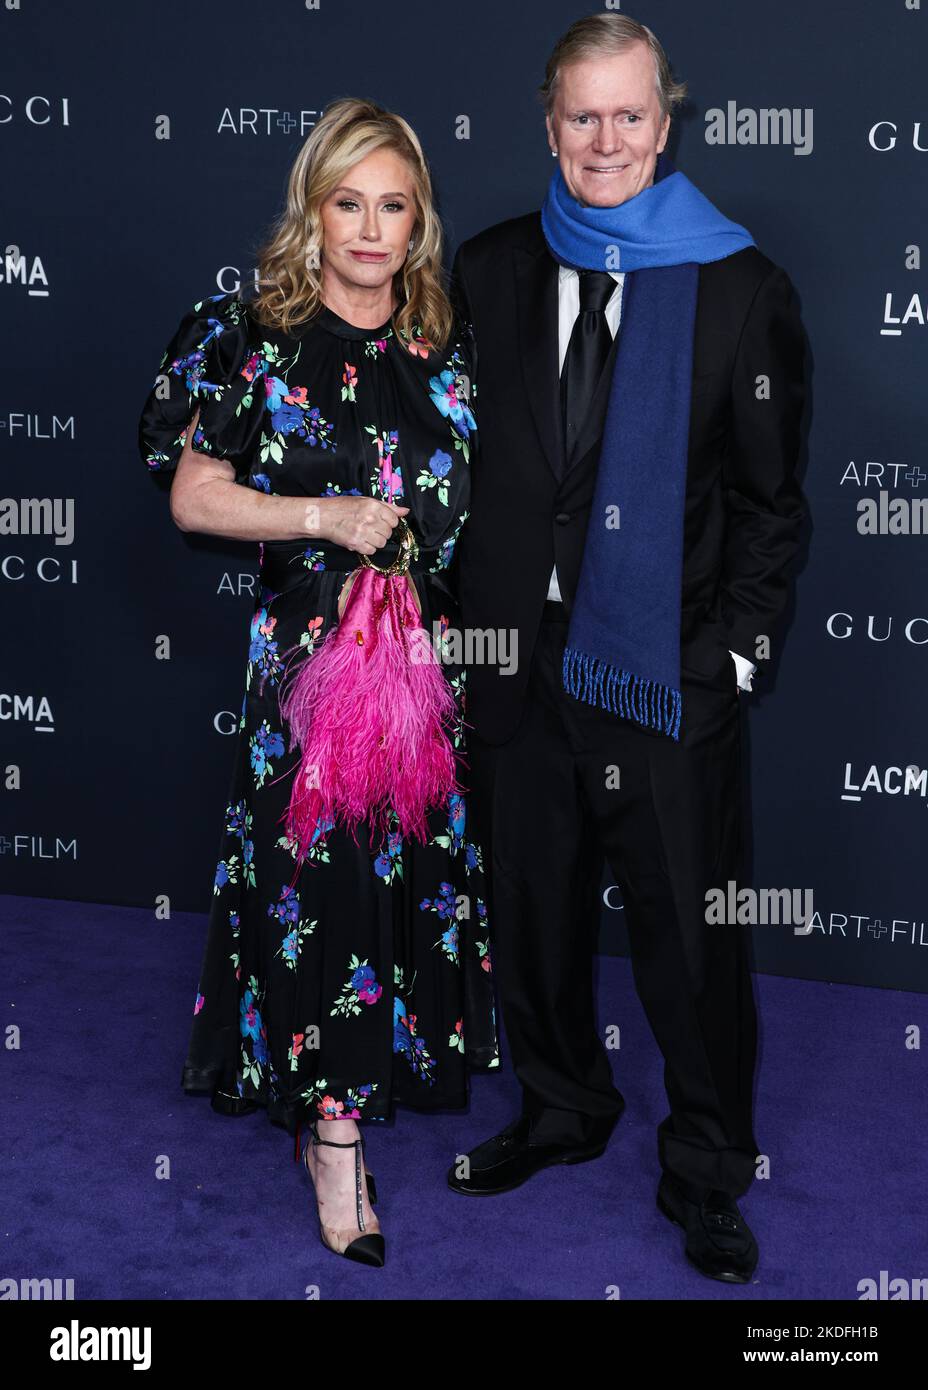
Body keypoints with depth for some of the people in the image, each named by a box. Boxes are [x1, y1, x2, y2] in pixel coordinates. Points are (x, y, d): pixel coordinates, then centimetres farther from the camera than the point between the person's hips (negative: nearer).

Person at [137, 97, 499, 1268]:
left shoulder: (445, 351, 9)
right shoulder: (250, 335, -2)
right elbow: (193, 498, -4)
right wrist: (323, 517, -15)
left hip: (431, 654, 4)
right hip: (306, 654, -4)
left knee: (418, 866, 9)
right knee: (320, 875, -2)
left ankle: (359, 1086, 32)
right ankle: (334, 1133, 12)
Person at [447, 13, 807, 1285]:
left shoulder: (742, 290, -3)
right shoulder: (489, 272, 6)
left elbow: (771, 500, -1)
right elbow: (455, 456, 10)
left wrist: (731, 653, -8)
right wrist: (466, 616, 4)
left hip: (667, 669, -3)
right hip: (518, 655, 4)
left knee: (691, 935, 5)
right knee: (534, 907, 16)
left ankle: (706, 1175, 27)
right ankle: (562, 1111, 40)